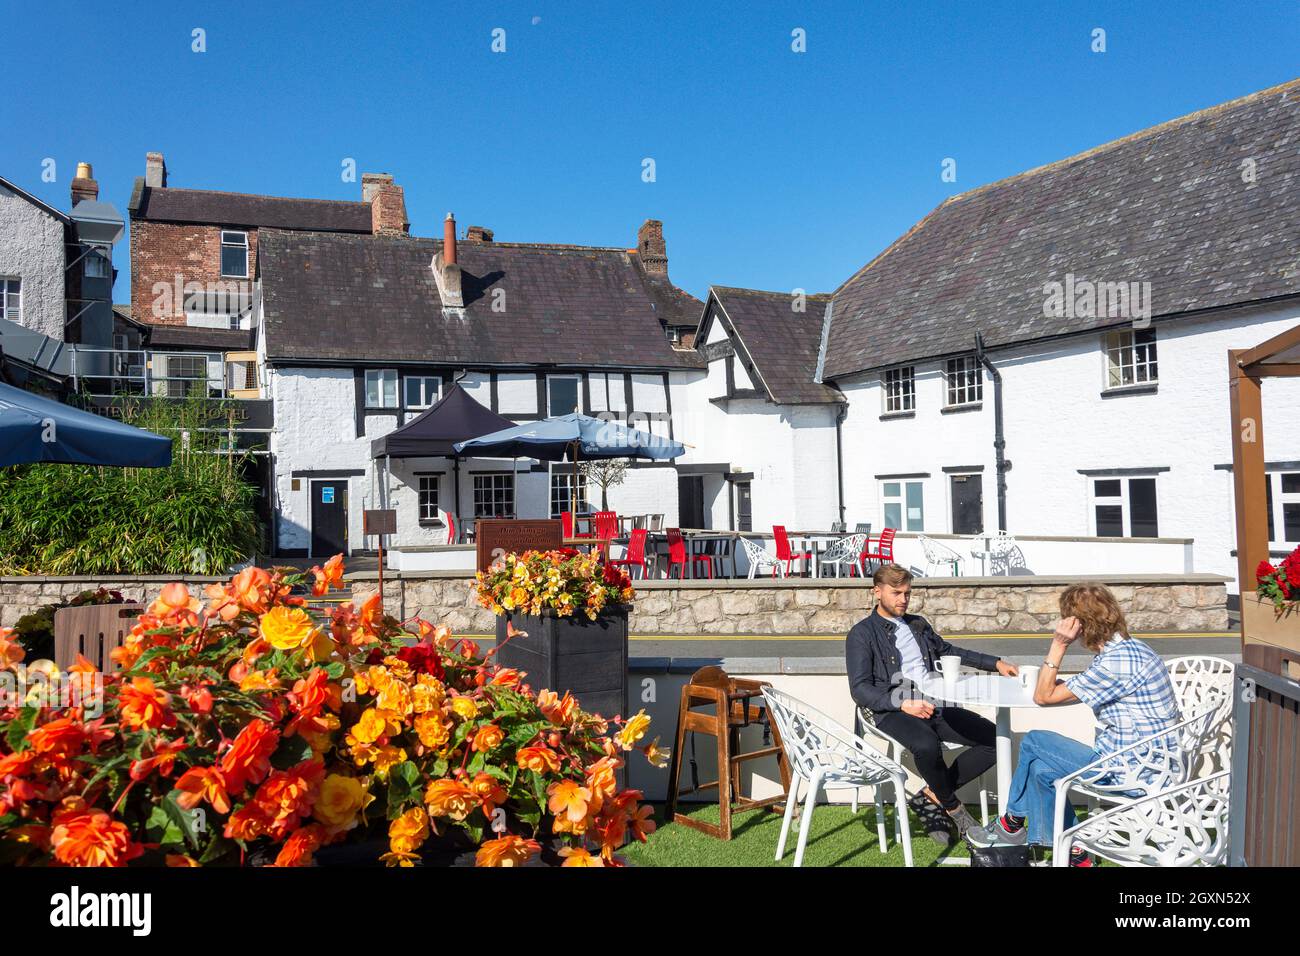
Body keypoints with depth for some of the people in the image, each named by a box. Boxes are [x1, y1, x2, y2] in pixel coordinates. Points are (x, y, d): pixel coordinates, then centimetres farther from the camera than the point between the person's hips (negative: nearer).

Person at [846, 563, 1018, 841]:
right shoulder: (862, 634, 2)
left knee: (994, 739, -11)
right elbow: (860, 690, -7)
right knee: (927, 745, -37)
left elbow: (949, 651, 36)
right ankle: (953, 808, -6)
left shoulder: (918, 625, 23)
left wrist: (996, 663, 24)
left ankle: (931, 796, -2)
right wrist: (903, 704, -21)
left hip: (933, 705, 7)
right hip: (891, 711, -7)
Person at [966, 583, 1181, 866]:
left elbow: (1043, 697, -18)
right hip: (1143, 764, 9)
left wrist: (1058, 645, -18)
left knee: (1034, 742, -2)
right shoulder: (1124, 649, 7)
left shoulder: (1118, 661, -24)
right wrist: (1060, 683, 0)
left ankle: (1012, 824, 19)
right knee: (1041, 768, 10)